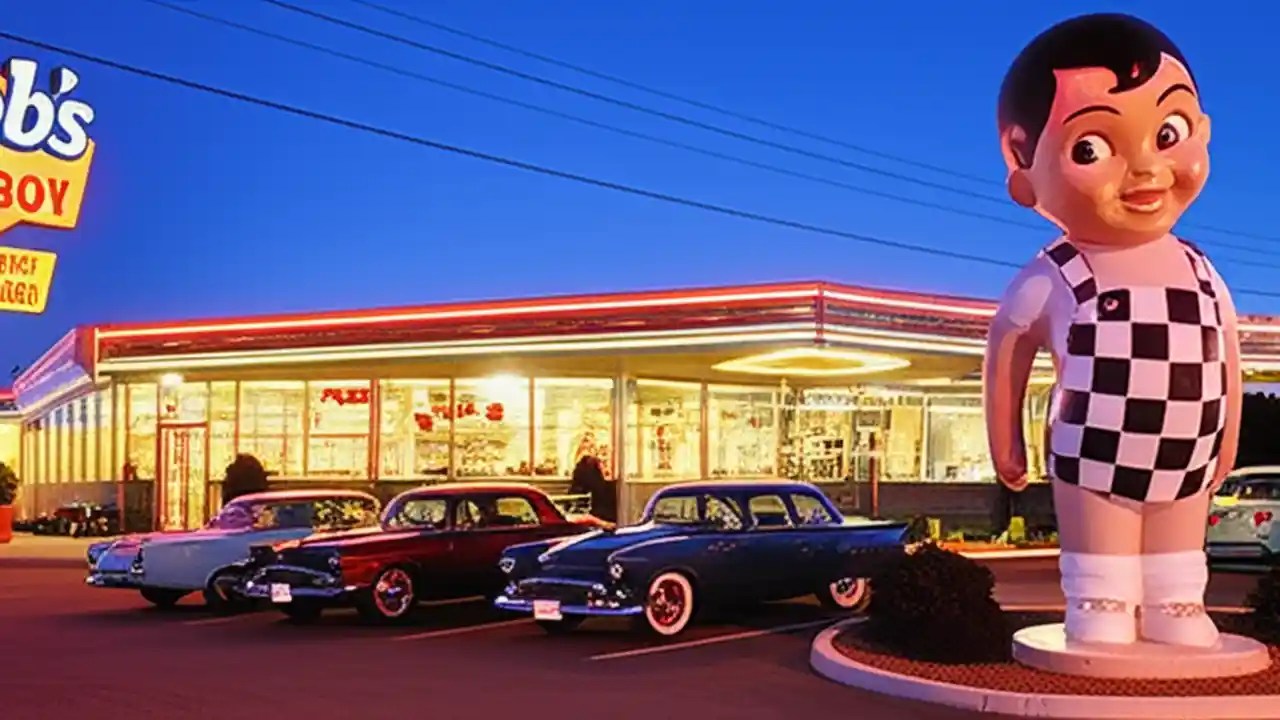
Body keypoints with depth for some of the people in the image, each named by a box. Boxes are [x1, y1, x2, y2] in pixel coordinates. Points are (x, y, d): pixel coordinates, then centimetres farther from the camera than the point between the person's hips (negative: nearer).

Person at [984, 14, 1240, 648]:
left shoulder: (1202, 274, 0)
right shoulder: (1051, 282, -14)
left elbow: (1227, 357, 11)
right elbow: (1006, 353, -4)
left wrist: (1227, 445, 15)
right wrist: (1006, 447, 1)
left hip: (1187, 467, 4)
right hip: (1093, 468, -4)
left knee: (1180, 595, 14)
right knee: (1101, 596, 3)